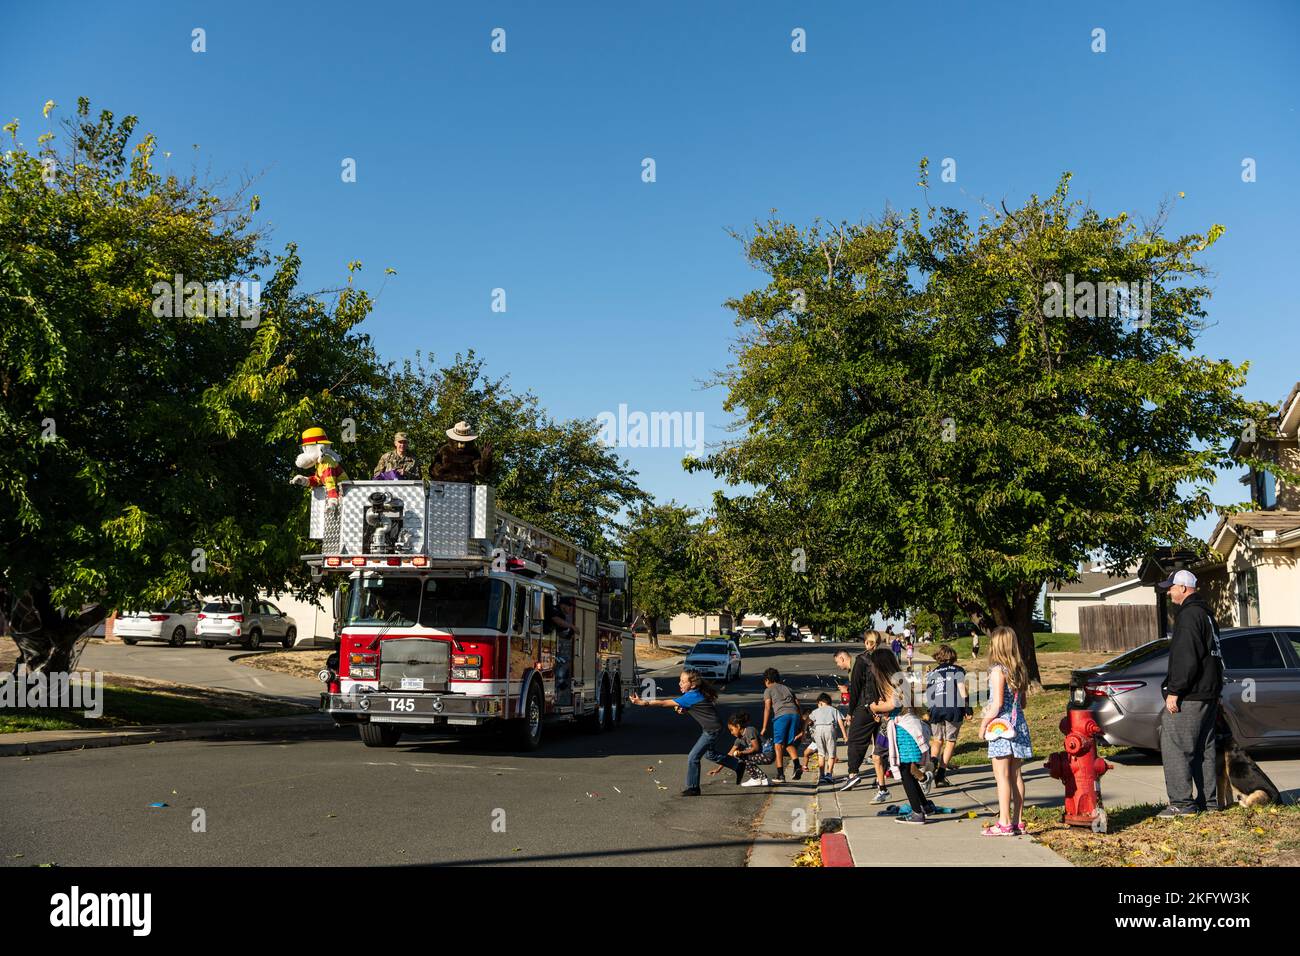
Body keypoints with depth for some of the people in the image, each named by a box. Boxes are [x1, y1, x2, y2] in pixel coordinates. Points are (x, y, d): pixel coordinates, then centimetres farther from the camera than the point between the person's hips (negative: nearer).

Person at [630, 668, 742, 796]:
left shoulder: (692, 696, -27)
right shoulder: (695, 693, 0)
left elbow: (665, 703, -28)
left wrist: (643, 703, -28)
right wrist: (684, 710, -5)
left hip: (712, 730, -10)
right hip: (710, 728, 10)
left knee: (693, 757, -7)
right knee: (710, 754, 27)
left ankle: (693, 788, 5)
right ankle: (738, 766, 42)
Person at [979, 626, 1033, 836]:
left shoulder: (998, 670, -13)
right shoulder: (1019, 670, 10)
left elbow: (998, 703, -17)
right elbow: (1022, 703, 14)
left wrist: (984, 723, -8)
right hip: (1018, 724, 8)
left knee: (1002, 775, -4)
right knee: (1016, 775, 11)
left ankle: (1004, 823, -3)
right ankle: (1017, 822, 15)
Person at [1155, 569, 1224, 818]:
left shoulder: (1189, 615, -16)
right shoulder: (1205, 613, 18)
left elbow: (1186, 659, -23)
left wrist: (1174, 691, -20)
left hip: (1190, 695, -11)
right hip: (1209, 692, 11)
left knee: (1174, 748, -7)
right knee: (1204, 748, 16)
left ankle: (1182, 803, -7)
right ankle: (1208, 800, 21)